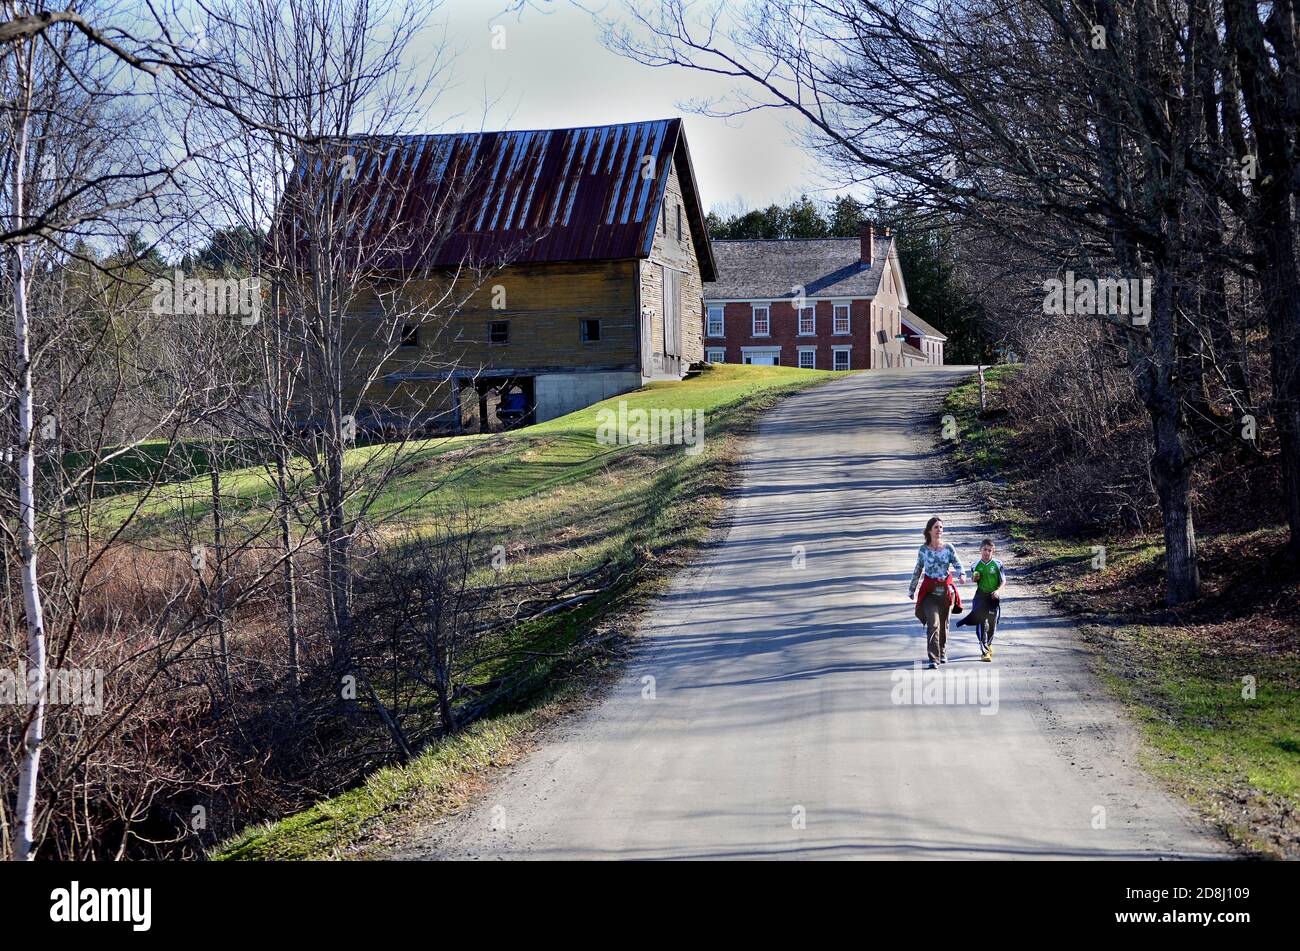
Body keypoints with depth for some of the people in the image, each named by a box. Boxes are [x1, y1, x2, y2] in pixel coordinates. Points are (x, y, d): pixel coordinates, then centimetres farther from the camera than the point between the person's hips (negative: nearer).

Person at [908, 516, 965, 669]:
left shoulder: (949, 548, 1)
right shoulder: (923, 550, 0)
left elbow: (957, 564, -7)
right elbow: (918, 570, 10)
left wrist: (961, 574, -30)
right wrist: (912, 589, 17)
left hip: (947, 590, 2)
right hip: (930, 591, -2)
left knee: (944, 624, 13)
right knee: (933, 624, -14)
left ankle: (942, 653, 34)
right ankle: (933, 659, -17)